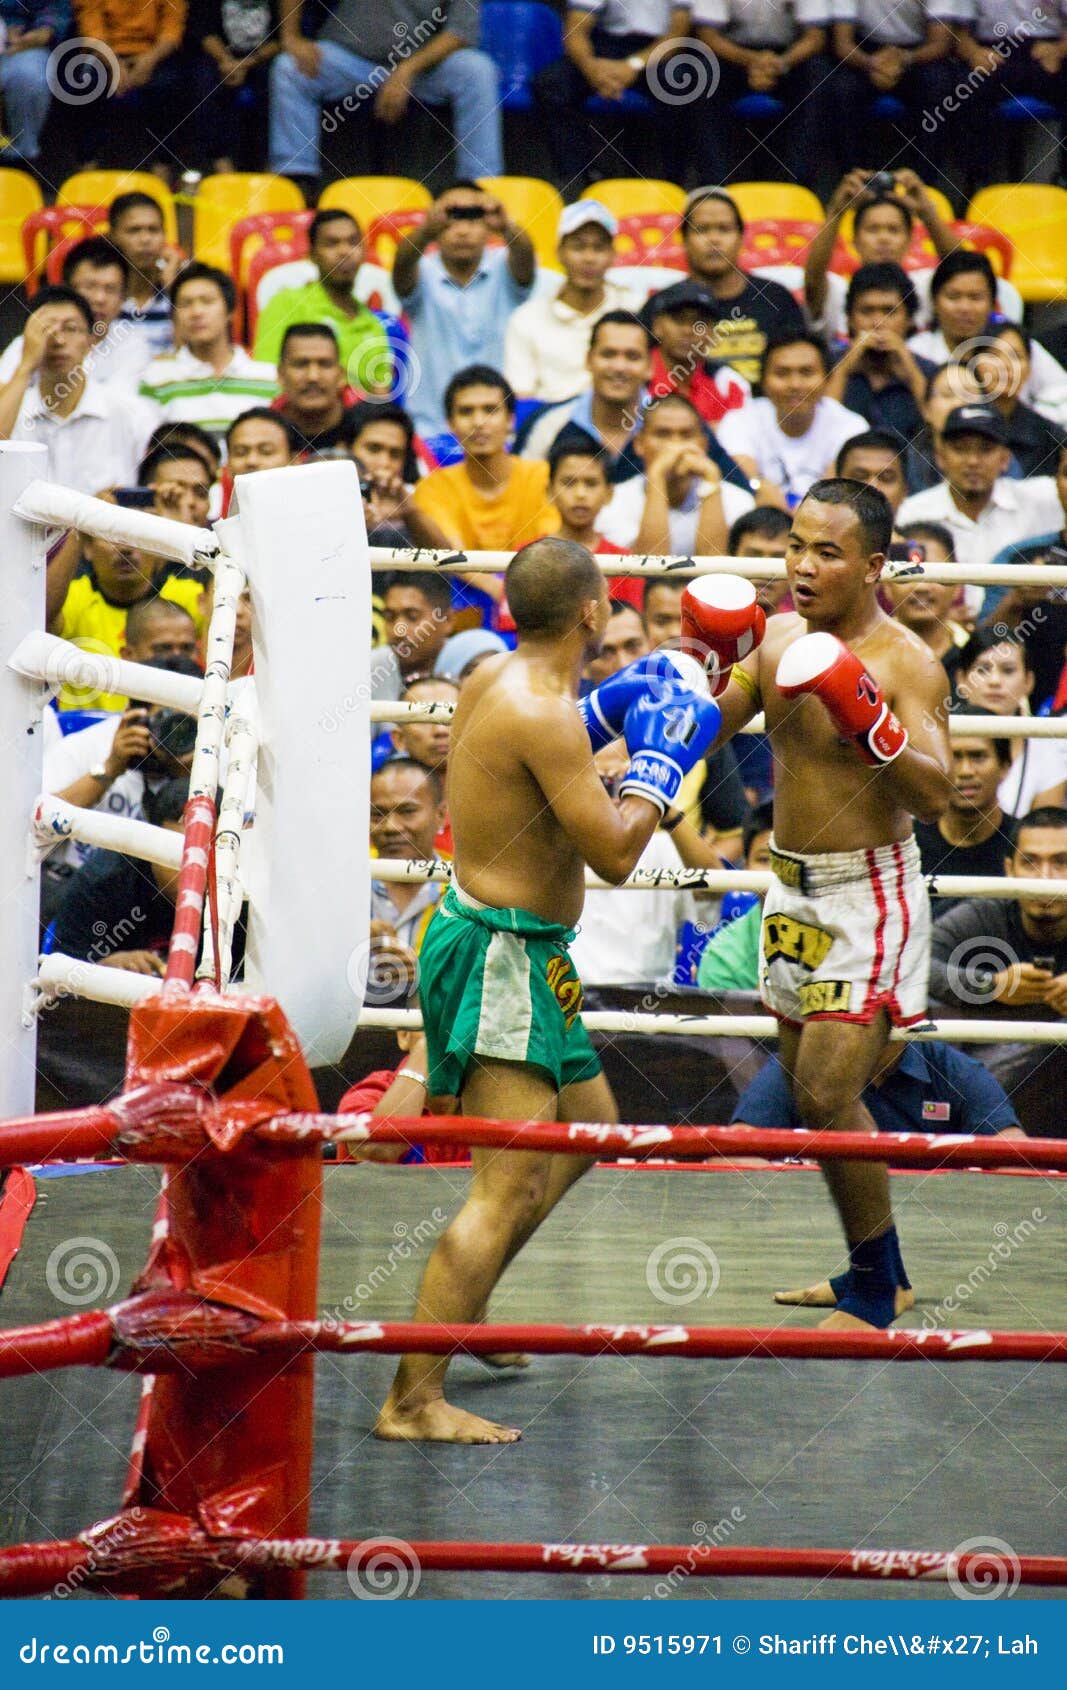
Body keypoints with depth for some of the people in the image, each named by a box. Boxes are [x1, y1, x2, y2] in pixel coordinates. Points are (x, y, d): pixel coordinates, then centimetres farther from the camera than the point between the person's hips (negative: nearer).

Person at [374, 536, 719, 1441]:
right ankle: (414, 1399, -15)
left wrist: (601, 716, 21)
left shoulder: (495, 679, 7)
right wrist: (660, 759, -10)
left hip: (506, 945, 11)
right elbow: (614, 852, -23)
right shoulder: (541, 715, -22)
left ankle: (458, 1309, 31)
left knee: (587, 1124, 26)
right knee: (510, 1186, -12)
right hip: (503, 954, -11)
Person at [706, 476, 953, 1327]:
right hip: (793, 888, 7)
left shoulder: (906, 662, -15)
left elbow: (935, 793, -24)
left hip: (869, 894, -7)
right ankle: (877, 1267, 31)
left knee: (826, 1095, -12)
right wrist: (705, 654, -5)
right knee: (813, 1089, 15)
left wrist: (865, 714, -35)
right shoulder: (778, 638, 4)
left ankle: (876, 1289, 3)